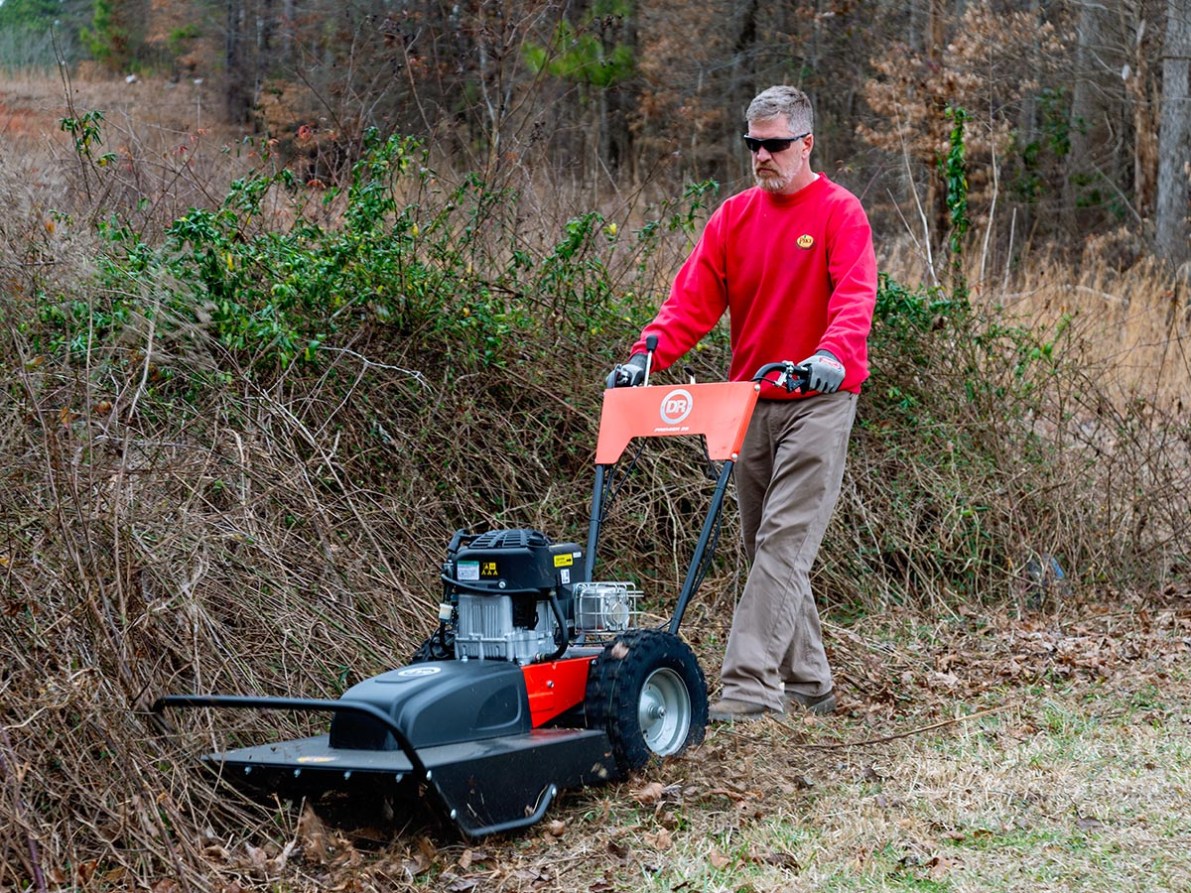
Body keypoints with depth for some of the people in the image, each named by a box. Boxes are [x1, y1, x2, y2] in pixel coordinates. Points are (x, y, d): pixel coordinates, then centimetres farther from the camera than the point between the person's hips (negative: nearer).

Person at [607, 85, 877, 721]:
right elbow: (693, 298, 4)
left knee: (784, 543, -12)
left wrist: (833, 353, -39)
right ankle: (808, 682, 20)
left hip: (817, 401, -6)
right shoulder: (733, 217, 11)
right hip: (750, 404, 6)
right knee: (761, 546, 9)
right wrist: (647, 354, -12)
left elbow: (855, 294, -20)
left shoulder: (840, 213, -6)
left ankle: (751, 686, -16)